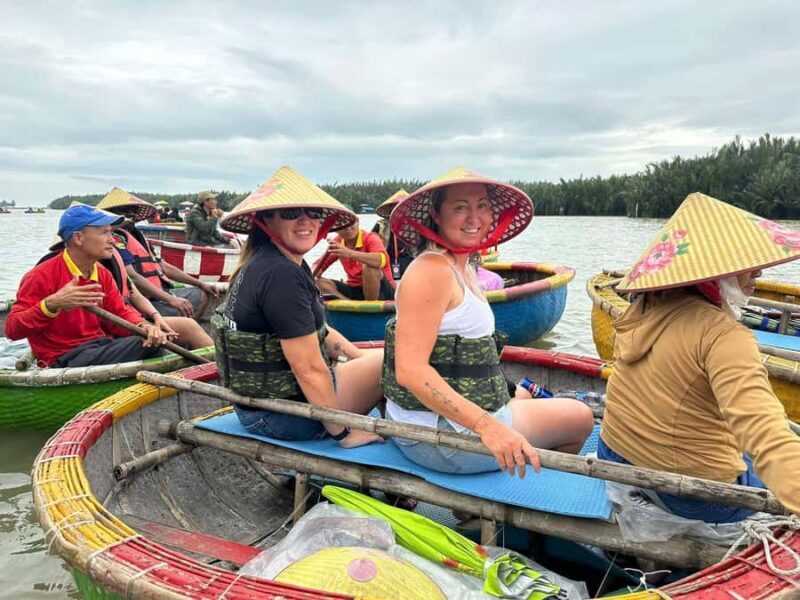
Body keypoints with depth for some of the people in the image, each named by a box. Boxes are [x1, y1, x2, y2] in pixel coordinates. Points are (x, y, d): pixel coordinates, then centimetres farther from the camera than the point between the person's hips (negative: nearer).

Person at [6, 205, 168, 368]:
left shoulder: (102, 274, 11)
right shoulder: (42, 276, -10)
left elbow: (119, 313, 11)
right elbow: (12, 329, -14)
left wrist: (144, 326, -12)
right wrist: (51, 305, -31)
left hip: (101, 347, 7)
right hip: (64, 359, -7)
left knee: (152, 342, -20)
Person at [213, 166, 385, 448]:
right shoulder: (280, 275, -25)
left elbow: (315, 330, 16)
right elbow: (310, 369, -25)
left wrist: (362, 357, 9)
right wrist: (343, 433, -17)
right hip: (279, 415, -10)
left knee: (382, 356, 21)